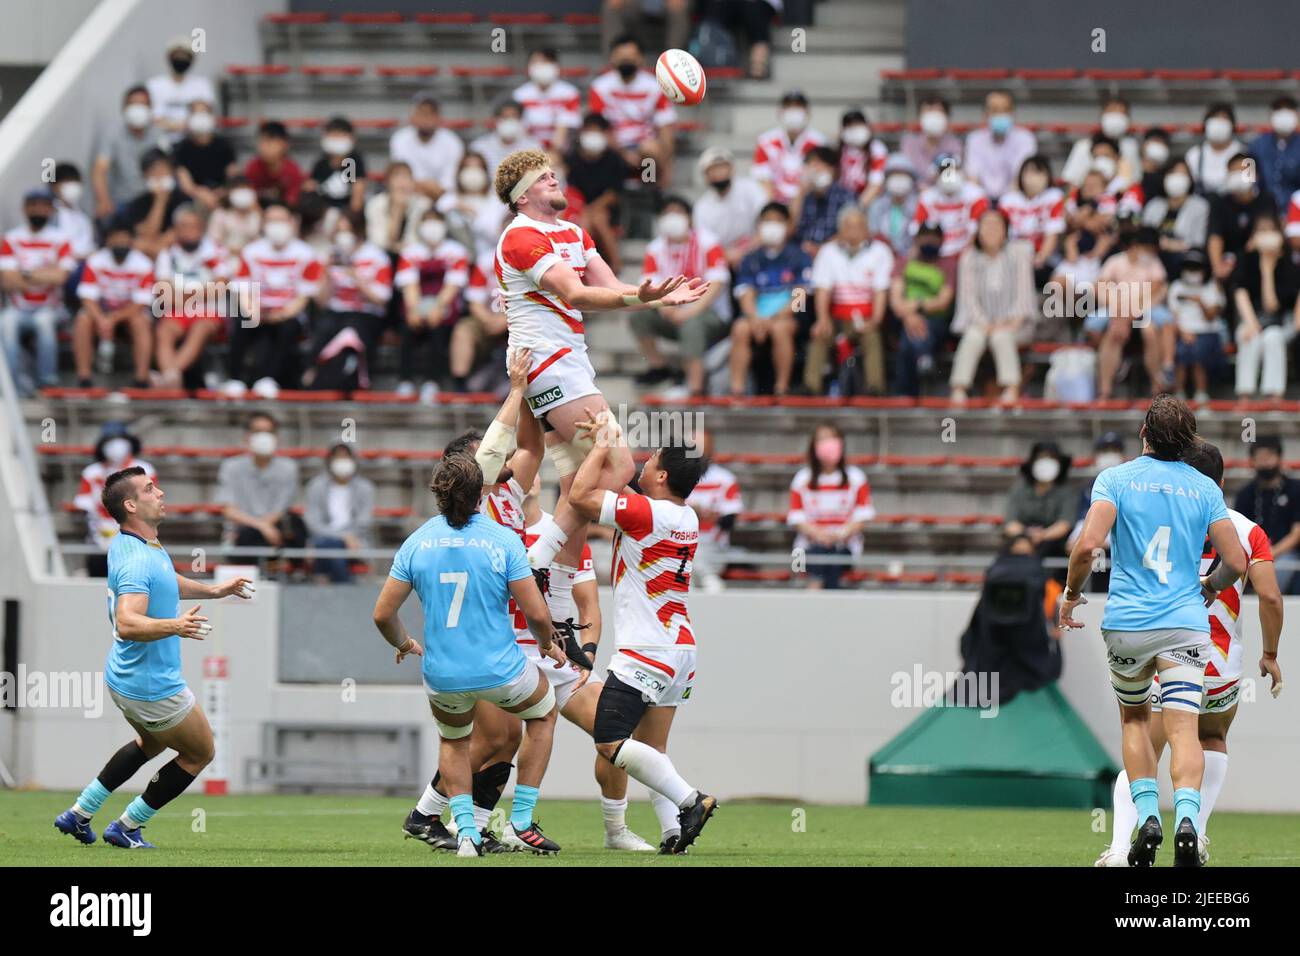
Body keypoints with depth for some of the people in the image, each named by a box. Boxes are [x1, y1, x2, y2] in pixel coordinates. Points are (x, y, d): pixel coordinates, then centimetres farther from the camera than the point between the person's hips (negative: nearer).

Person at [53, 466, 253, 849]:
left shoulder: (137, 546, 3)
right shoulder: (138, 560, -29)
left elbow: (166, 583, 24)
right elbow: (127, 623, -43)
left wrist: (215, 590, 22)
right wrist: (174, 626, -57)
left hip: (125, 679, 10)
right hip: (154, 688, -10)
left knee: (151, 743, 33)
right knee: (199, 753, 11)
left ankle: (79, 814, 31)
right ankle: (127, 827, 17)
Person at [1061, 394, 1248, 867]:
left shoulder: (1116, 478, -1)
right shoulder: (1205, 488, 5)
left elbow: (1087, 544, -14)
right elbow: (1235, 563, 4)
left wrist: (1071, 593, 2)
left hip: (1127, 623, 0)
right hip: (1187, 624, 0)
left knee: (1134, 717, 20)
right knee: (1183, 728, -6)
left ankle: (1147, 815, 7)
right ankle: (1186, 817, -28)